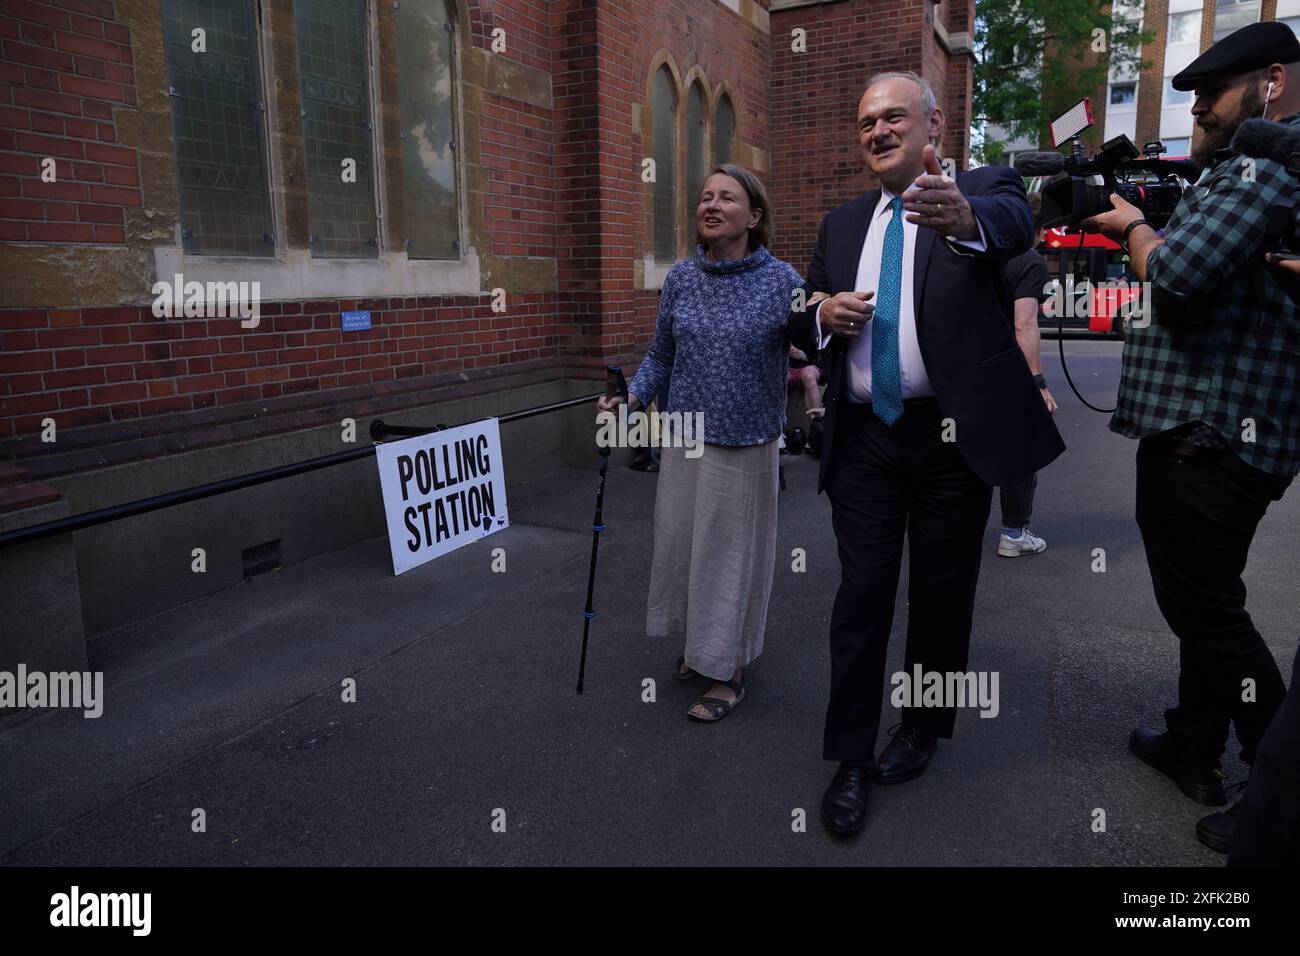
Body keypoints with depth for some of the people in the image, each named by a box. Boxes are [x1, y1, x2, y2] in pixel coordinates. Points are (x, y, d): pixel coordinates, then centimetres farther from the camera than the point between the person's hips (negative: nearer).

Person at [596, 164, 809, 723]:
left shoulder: (782, 281, -7)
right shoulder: (680, 279, 2)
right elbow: (661, 355, 11)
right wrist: (632, 398, -2)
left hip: (746, 445, -3)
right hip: (684, 438, 4)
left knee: (733, 551, 5)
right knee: (681, 542, 11)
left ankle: (729, 671, 22)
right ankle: (700, 642, 36)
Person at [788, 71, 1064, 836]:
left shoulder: (982, 191, 0)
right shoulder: (843, 223, 13)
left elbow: (1015, 224, -25)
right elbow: (804, 322, 15)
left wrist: (965, 219, -49)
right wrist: (825, 314, -9)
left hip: (953, 435, -3)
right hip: (865, 437, 3)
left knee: (942, 593, 10)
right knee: (861, 596, 4)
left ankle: (925, 729, 33)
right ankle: (850, 760, 15)